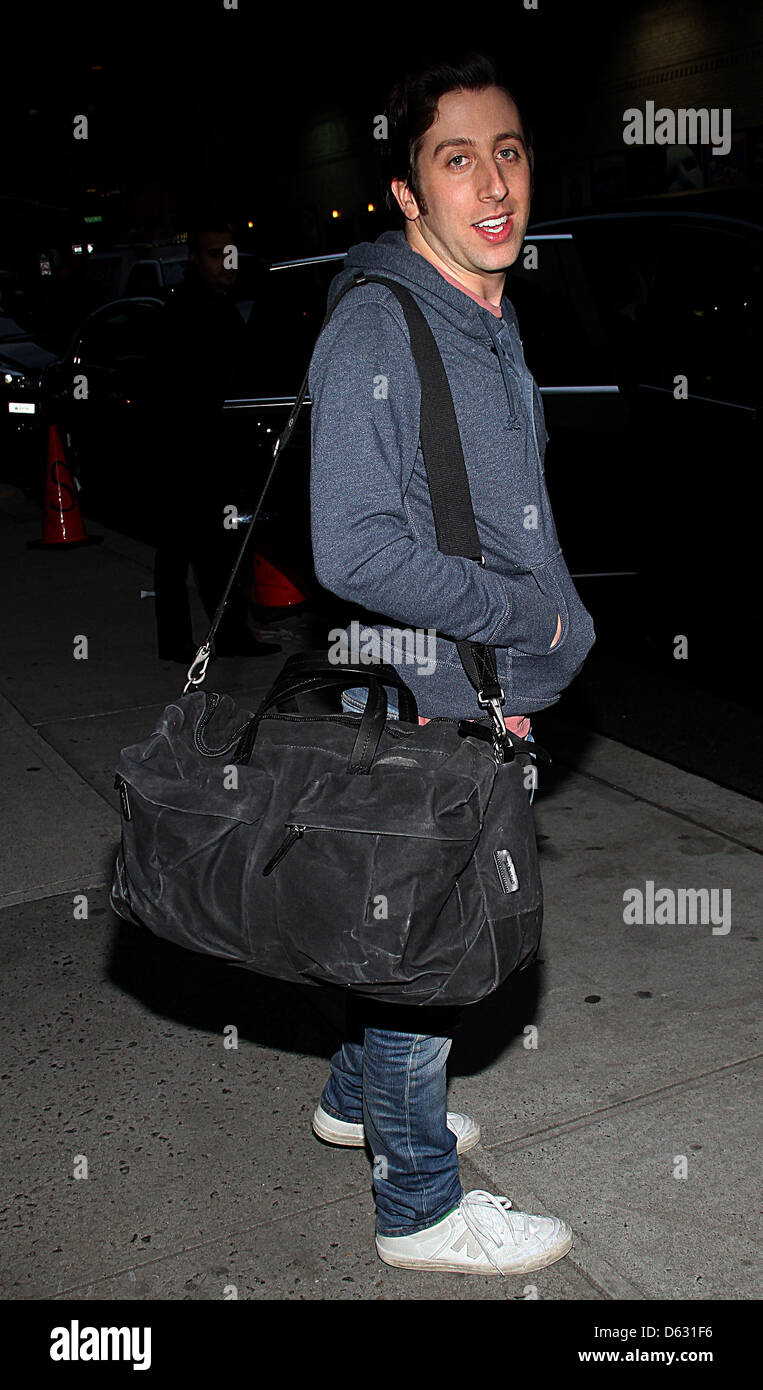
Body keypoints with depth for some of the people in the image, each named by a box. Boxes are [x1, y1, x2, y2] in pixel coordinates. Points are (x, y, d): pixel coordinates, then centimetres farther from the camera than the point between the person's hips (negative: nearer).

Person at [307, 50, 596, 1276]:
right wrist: (527, 616, -18)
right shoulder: (374, 327, -20)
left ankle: (362, 1097, 45)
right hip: (416, 710, -8)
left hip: (481, 699, 9)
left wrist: (529, 658, 7)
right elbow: (355, 552, -28)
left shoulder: (495, 317, 10)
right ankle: (421, 1206, 26)